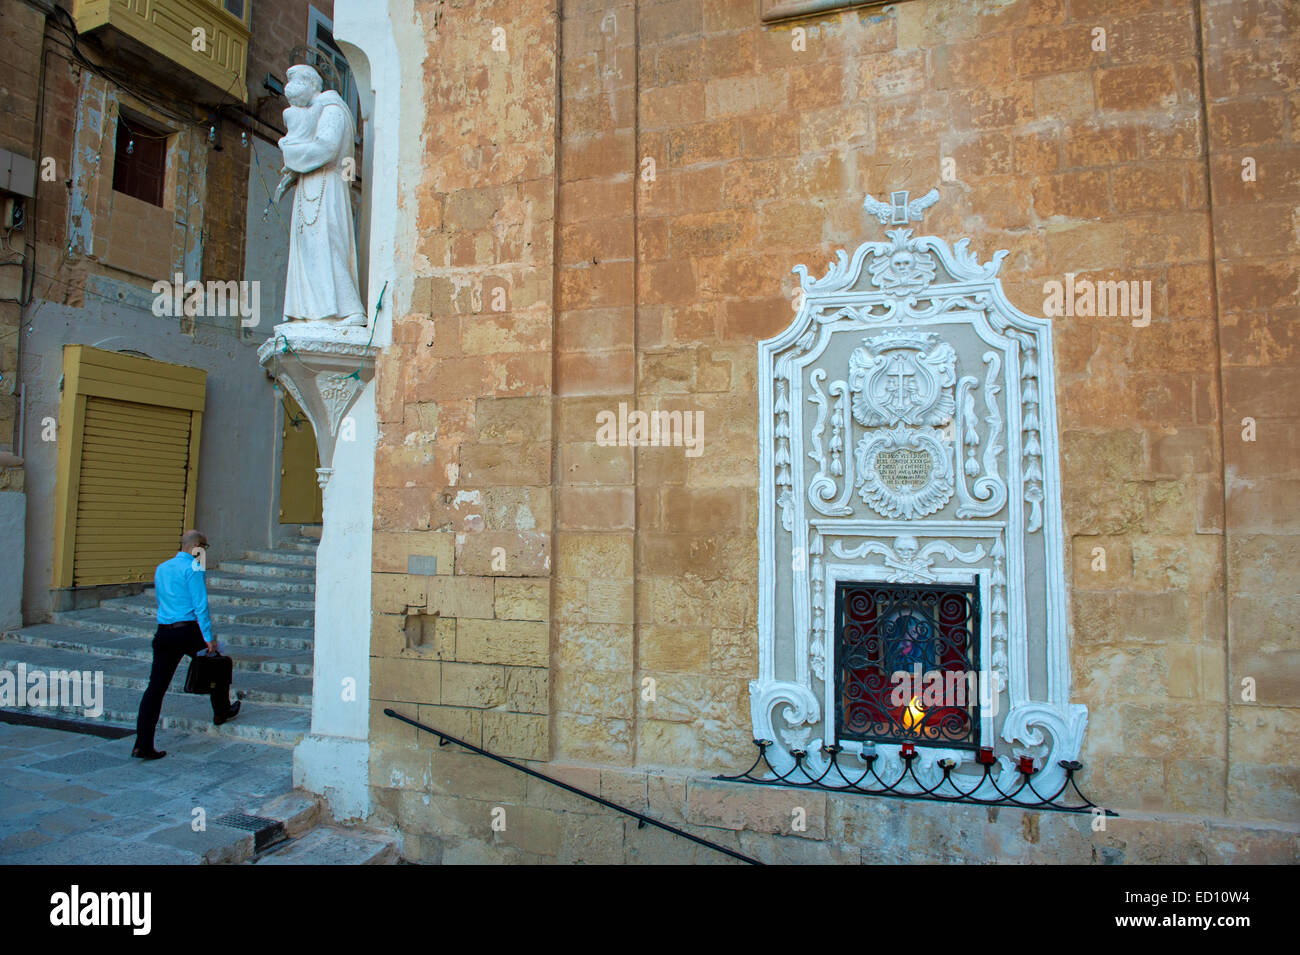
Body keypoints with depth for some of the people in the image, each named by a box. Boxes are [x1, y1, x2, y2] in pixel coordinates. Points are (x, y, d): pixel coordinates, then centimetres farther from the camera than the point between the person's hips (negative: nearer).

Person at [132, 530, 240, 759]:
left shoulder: (161, 568, 16)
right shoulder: (193, 568, -9)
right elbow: (200, 605, -13)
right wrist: (208, 637, -11)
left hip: (163, 633, 6)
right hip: (188, 632, -6)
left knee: (155, 687, 4)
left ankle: (143, 745, 2)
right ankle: (221, 712, 33)